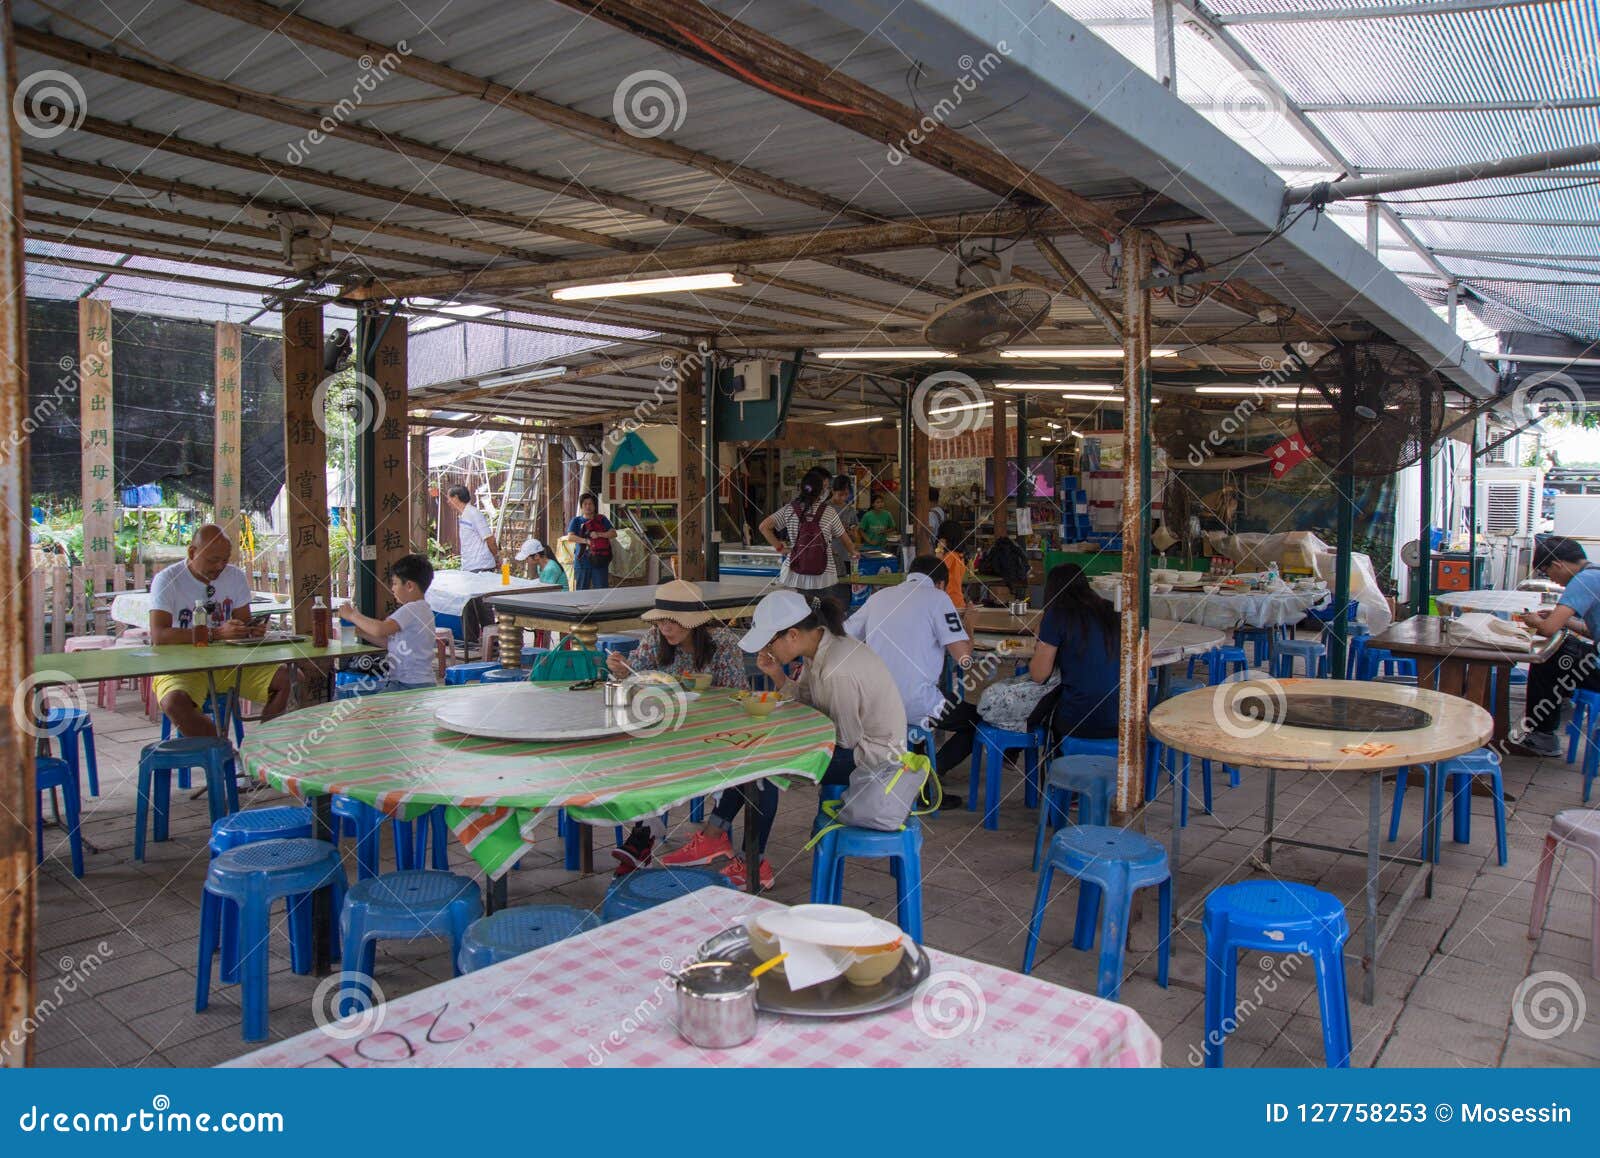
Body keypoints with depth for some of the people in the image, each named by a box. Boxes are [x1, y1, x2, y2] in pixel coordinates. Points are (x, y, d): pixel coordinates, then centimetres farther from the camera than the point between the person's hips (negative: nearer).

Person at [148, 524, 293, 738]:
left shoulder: (236, 577, 8)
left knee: (286, 678, -18)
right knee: (174, 703, -37)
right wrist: (216, 633, -27)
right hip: (181, 667, -4)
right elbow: (159, 636, -19)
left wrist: (254, 630, -15)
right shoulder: (167, 580, -8)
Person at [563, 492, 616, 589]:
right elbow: (570, 537, -5)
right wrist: (585, 540, -18)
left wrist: (599, 534, -15)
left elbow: (613, 533, 0)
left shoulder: (602, 519, 11)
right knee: (582, 590, 4)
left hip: (600, 561, 0)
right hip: (582, 561, 0)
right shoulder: (576, 521, 9)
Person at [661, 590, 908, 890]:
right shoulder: (818, 647, -2)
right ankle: (714, 836, 9)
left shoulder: (838, 670, -31)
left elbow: (848, 739, -22)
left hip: (871, 758, -10)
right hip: (858, 744, 10)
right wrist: (778, 676, -11)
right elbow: (806, 700, 6)